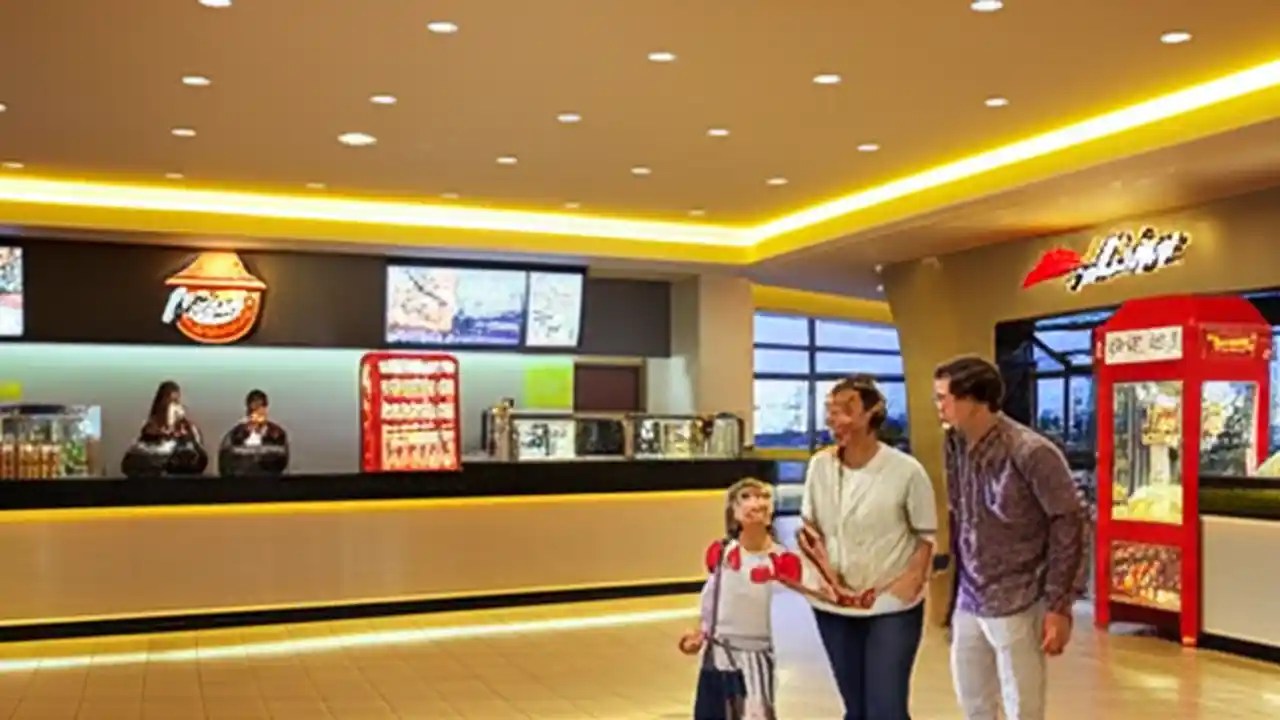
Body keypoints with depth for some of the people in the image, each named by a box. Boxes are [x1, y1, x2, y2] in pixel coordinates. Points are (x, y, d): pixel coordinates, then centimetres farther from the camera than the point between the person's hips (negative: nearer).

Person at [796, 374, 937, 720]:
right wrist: (822, 572, -6)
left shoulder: (906, 470, -12)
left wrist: (911, 580, -15)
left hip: (892, 608, -3)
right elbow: (808, 527, 9)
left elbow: (927, 537, -3)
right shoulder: (820, 465, -2)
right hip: (834, 606, 4)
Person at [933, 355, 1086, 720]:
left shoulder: (1031, 453, -18)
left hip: (1016, 606, -6)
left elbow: (1068, 525, -13)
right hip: (967, 603, 6)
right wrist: (953, 590, 12)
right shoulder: (955, 446, 1)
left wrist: (1059, 606, -14)